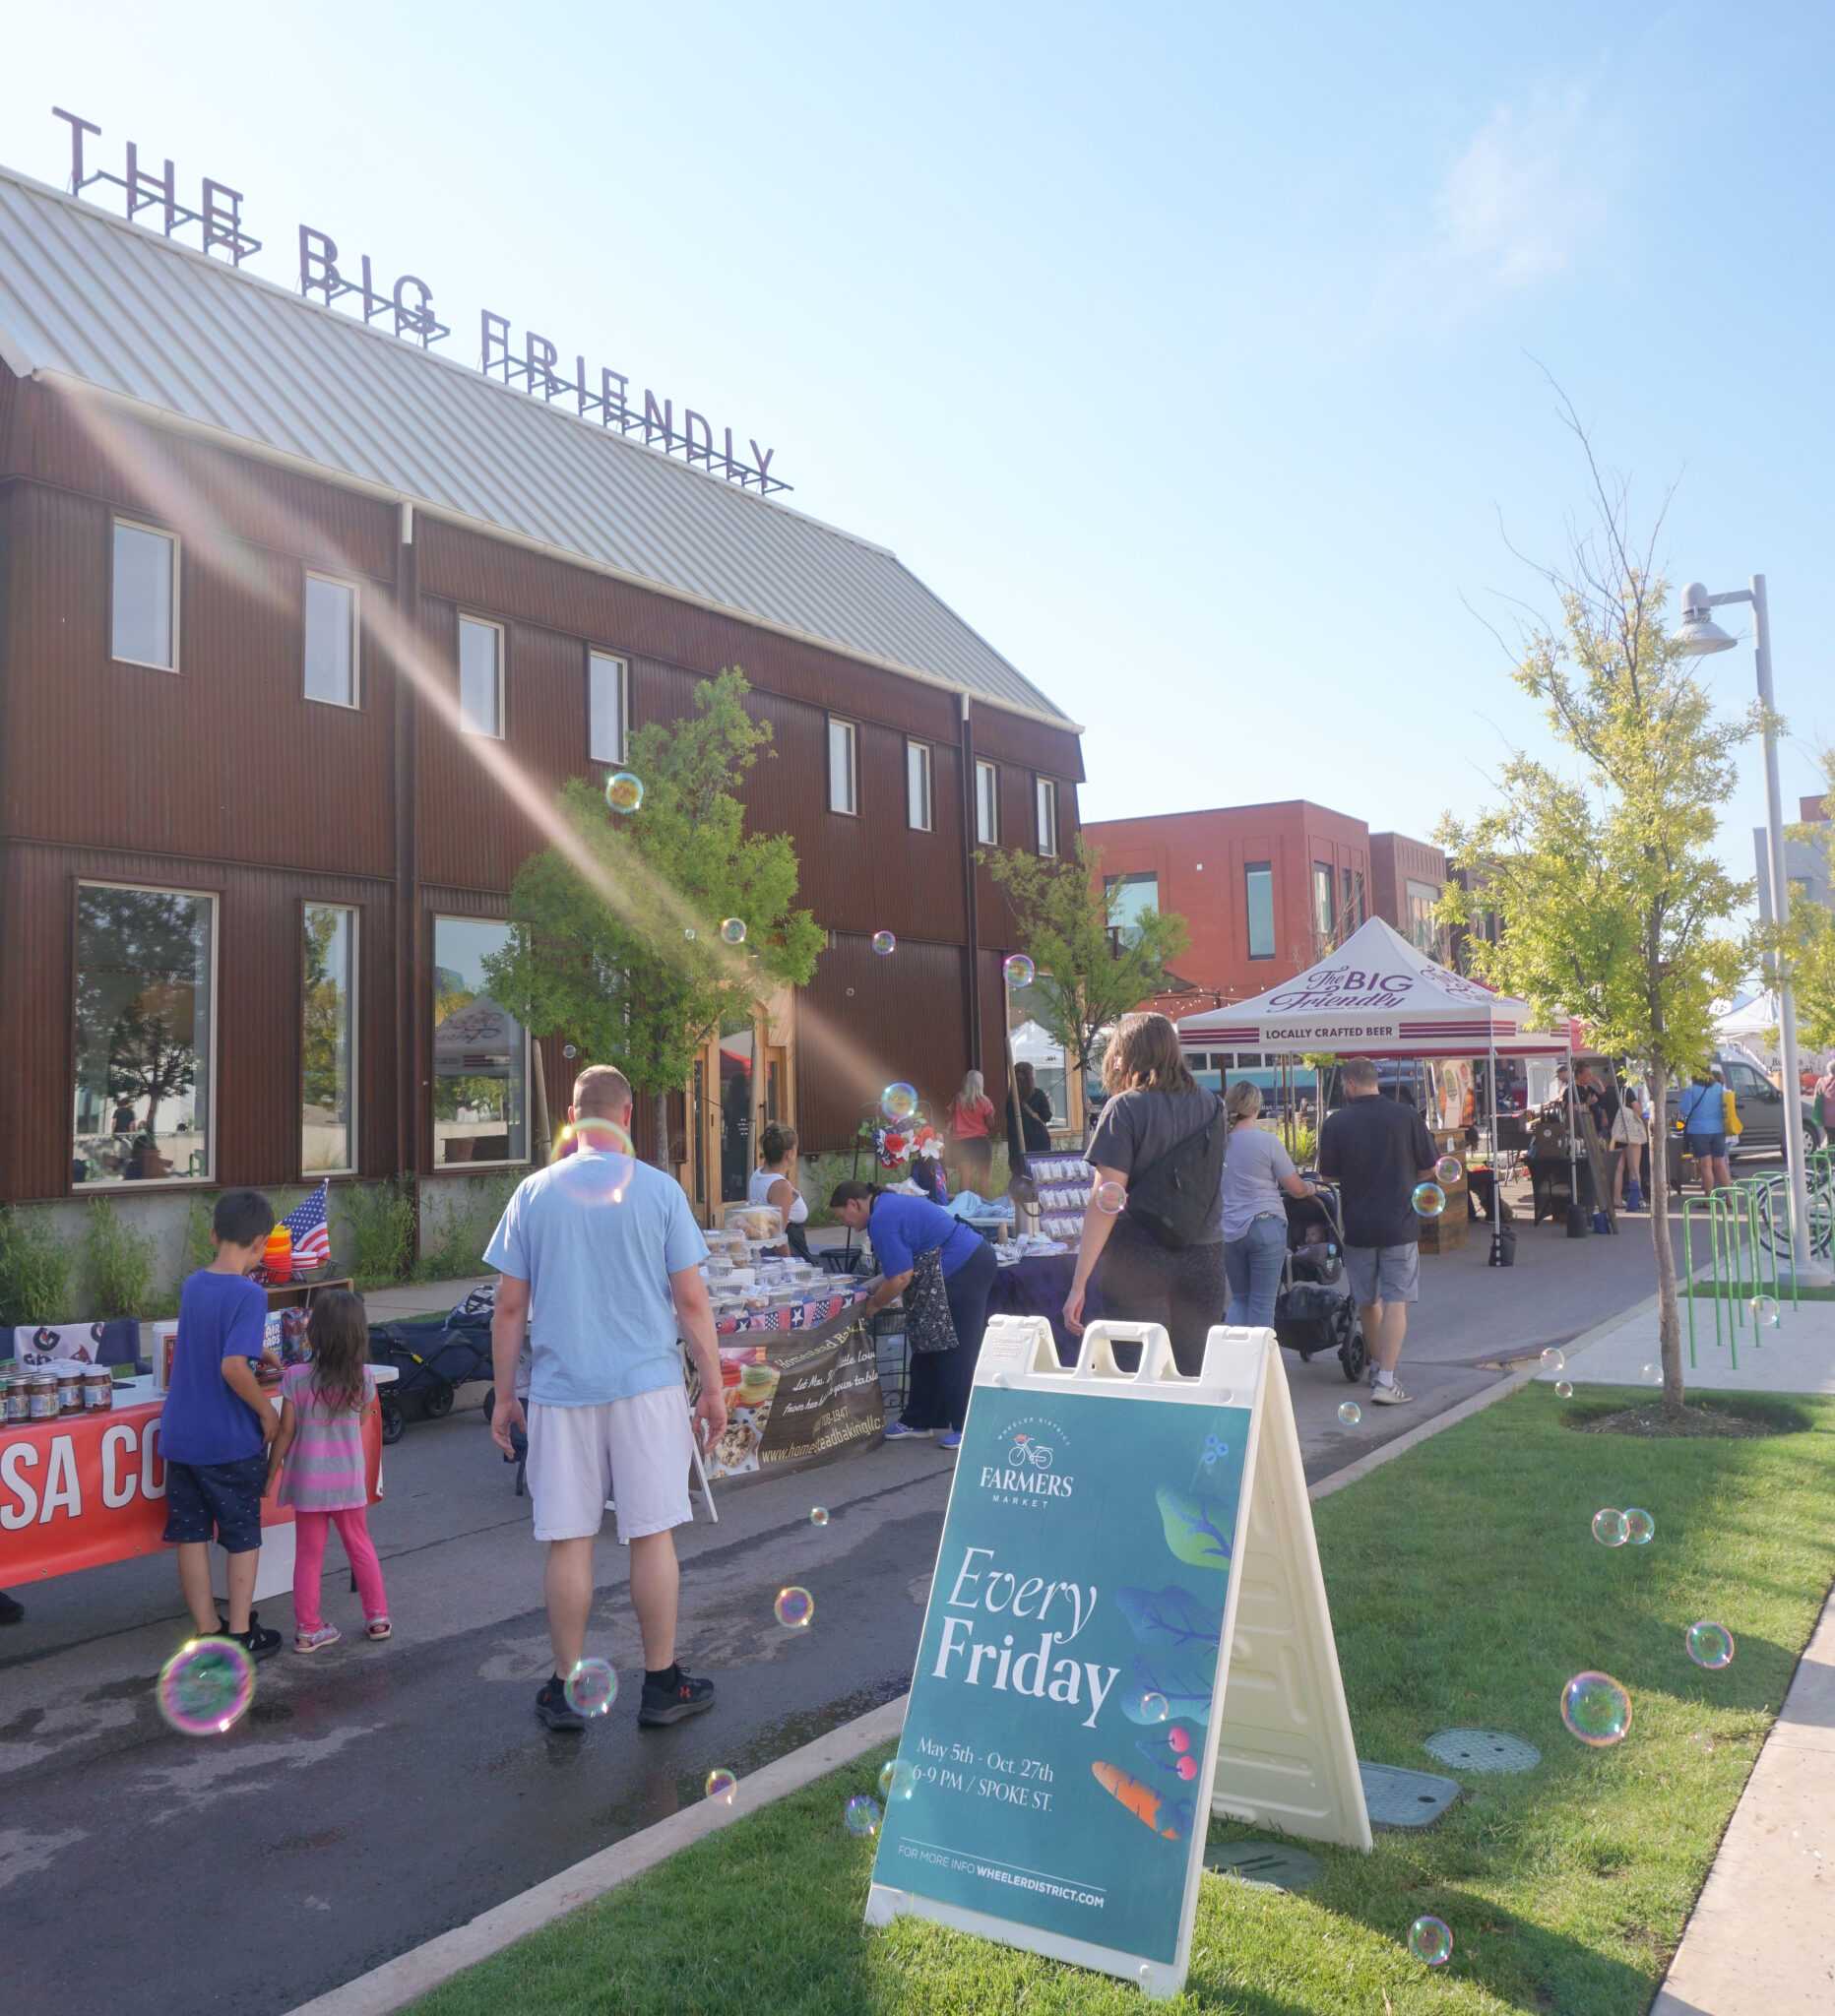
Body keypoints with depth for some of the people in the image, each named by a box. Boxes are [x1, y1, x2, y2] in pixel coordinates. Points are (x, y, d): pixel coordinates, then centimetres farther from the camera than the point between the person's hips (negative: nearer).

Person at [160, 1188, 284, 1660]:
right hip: (231, 1440, -6)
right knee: (242, 1537, 10)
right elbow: (233, 1366, -28)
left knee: (191, 1536, 12)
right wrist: (267, 1411, -15)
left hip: (181, 1436, 6)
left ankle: (207, 1633, 20)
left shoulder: (193, 1285, 4)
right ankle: (242, 1635, 17)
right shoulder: (248, 1294, -18)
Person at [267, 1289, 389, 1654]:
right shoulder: (363, 1377, -7)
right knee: (360, 1546, 17)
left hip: (308, 1481, -2)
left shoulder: (296, 1377, -14)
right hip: (350, 1479, 2)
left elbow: (285, 1432, -9)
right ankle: (377, 1617, 24)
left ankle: (307, 1629, 15)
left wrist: (271, 1473, 2)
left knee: (309, 1554, 9)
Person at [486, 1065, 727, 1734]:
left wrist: (504, 1396, 12)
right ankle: (661, 1686, 17)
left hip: (560, 1391, 2)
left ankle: (566, 1690, 18)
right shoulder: (658, 1190, -3)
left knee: (569, 1542, 8)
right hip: (647, 1384, -1)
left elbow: (510, 1308, 3)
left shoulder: (534, 1192, 2)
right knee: (652, 1535, 7)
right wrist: (713, 1387, 6)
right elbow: (692, 1301, -3)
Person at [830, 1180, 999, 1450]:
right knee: (930, 1347, 15)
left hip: (965, 1270, -11)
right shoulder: (890, 1204, 16)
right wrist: (871, 1288, 14)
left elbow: (900, 1279, -18)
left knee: (959, 1353, -5)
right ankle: (919, 1420, 22)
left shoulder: (882, 1220, -16)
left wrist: (873, 1305, -2)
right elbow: (904, 1267, 20)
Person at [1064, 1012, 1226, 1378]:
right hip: (1203, 1261, 4)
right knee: (1195, 1383, 9)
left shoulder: (1125, 1108, -8)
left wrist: (1078, 1284, -12)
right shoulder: (1211, 1106, 7)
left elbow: (1105, 1201, -13)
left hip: (1138, 1264, -4)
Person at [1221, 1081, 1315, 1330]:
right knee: (1262, 1302, 3)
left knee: (1239, 1298, 16)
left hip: (1228, 1231, 4)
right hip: (1265, 1227, -4)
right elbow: (1296, 1189, -4)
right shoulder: (1267, 1141, -9)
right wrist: (1311, 1189, 18)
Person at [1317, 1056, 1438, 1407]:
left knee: (1369, 1302, 17)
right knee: (1396, 1303, -1)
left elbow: (1328, 1175, 0)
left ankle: (1377, 1368, 32)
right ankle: (1386, 1381, -9)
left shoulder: (1336, 1122, -6)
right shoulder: (1407, 1116, -6)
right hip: (1399, 1224, -1)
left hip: (1358, 1226, 1)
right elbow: (1427, 1171, 1)